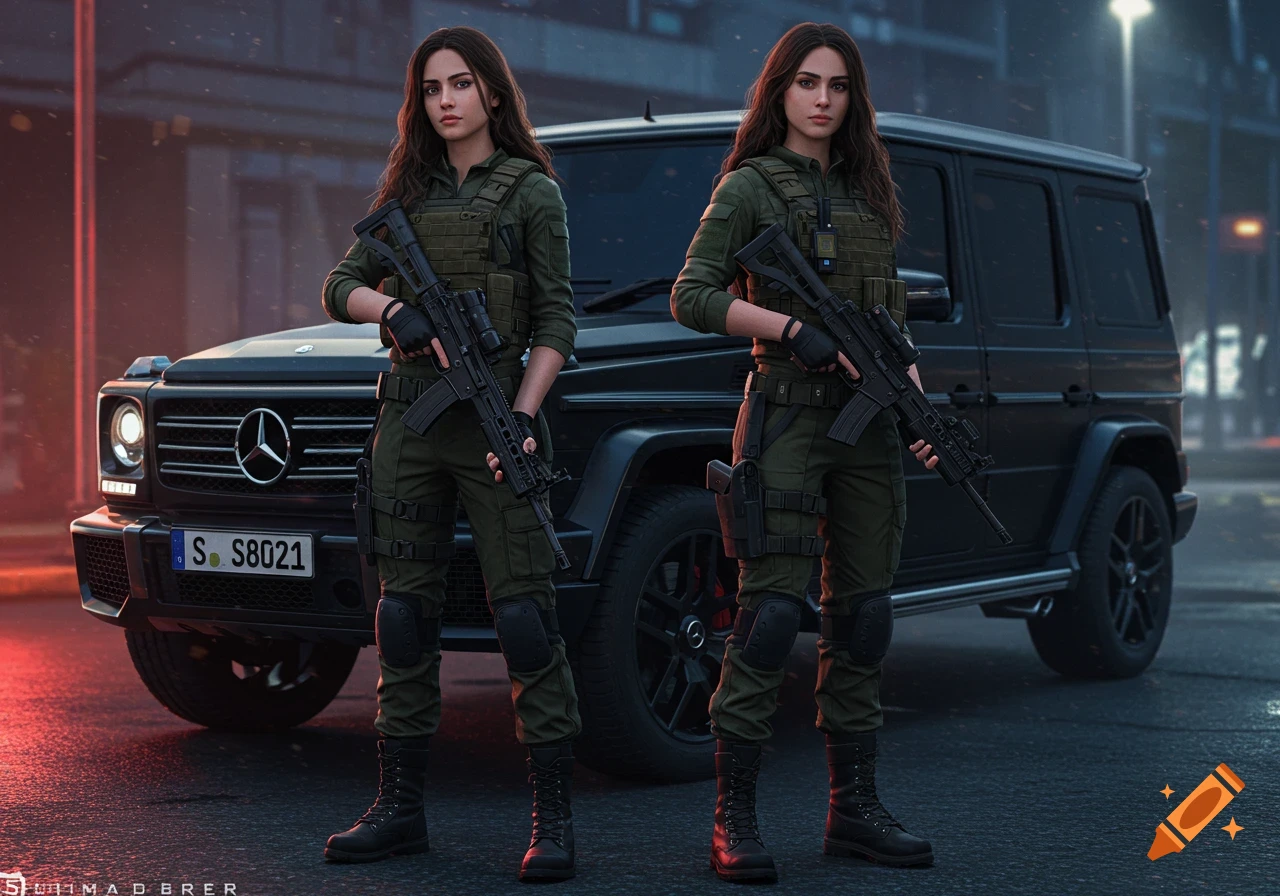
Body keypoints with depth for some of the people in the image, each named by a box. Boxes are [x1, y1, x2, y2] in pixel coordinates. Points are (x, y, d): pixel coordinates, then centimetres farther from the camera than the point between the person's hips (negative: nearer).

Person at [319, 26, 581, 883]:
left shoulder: (532, 193, 2)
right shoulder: (407, 192, 16)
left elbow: (557, 321, -3)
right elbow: (342, 286, 10)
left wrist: (524, 416, -16)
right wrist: (399, 313, -12)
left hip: (493, 417, -5)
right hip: (410, 416, 5)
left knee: (525, 614, -7)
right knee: (406, 615, 7)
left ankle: (555, 818, -3)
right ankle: (401, 809, 15)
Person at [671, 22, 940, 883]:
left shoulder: (869, 190, 18)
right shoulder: (750, 187, 0)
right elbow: (691, 297, -10)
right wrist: (795, 328, -19)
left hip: (868, 424, 6)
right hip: (786, 415, -6)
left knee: (863, 616, 7)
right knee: (771, 612, -10)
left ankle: (855, 809, 15)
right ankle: (735, 819, -5)